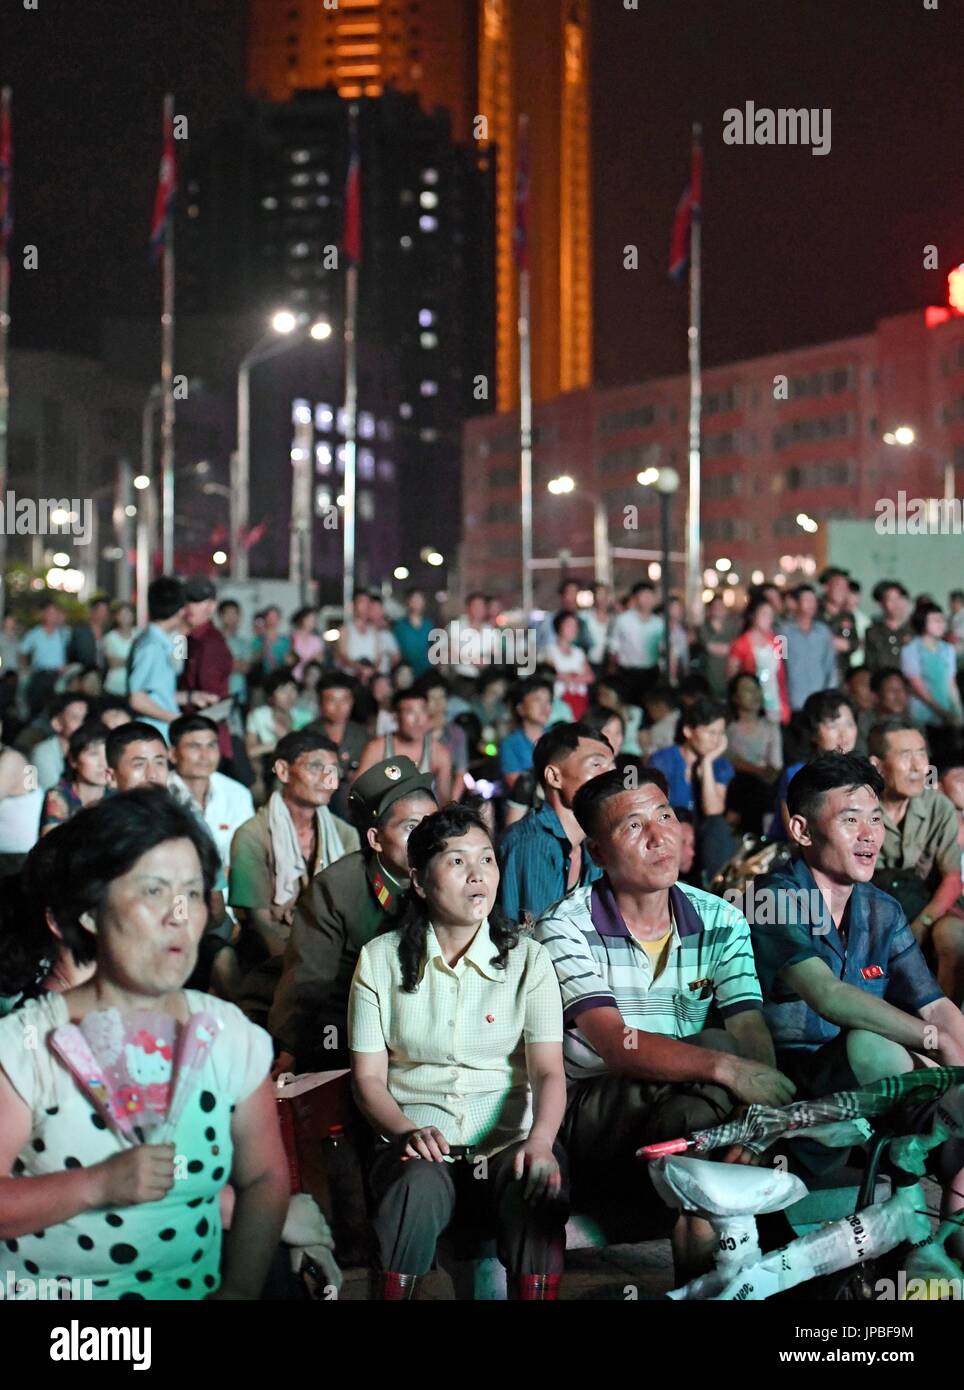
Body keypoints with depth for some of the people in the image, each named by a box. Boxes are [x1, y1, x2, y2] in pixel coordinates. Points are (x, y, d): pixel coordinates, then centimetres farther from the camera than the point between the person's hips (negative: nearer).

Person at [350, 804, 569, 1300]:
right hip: (420, 1145, 0)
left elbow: (548, 1071, -5)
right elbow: (368, 1077, 3)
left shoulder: (528, 958, 5)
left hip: (509, 1142, 0)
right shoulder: (380, 959, 6)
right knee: (419, 1185, -34)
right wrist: (407, 1131, -18)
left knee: (539, 1189, -33)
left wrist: (540, 1142, -26)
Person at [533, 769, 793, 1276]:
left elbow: (753, 1036, -9)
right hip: (591, 1115, -4)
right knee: (715, 1046, -28)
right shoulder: (566, 927, -9)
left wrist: (758, 1112, -31)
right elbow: (617, 1046, -22)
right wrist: (726, 1068, -36)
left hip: (693, 1108, 4)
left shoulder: (721, 923, 5)